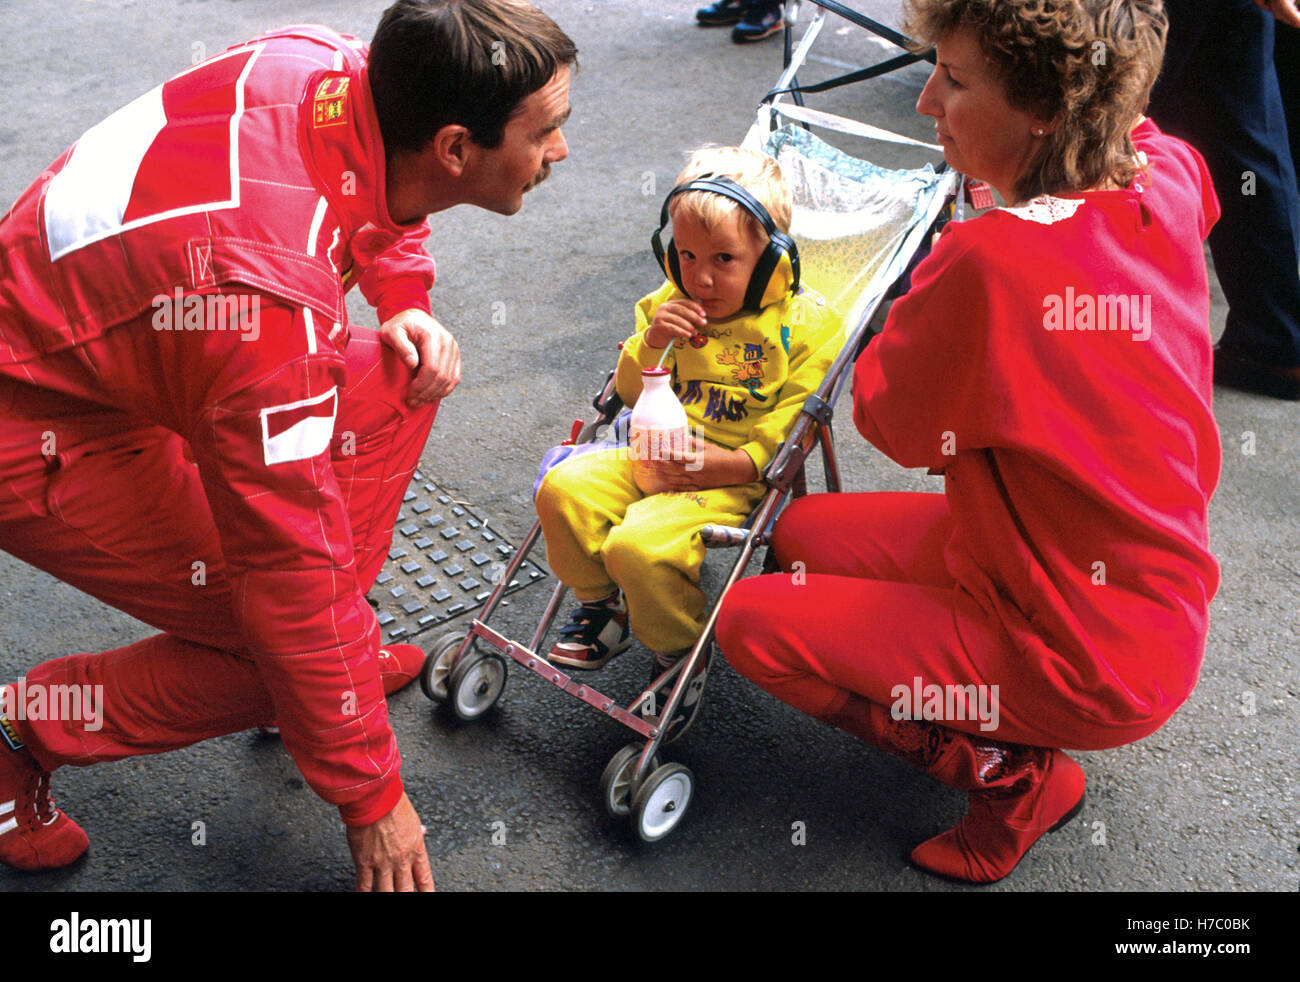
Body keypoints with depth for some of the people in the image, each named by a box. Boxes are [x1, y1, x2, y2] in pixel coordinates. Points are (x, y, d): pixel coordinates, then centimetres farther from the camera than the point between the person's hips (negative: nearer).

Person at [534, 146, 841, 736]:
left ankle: (680, 655, 0)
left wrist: (735, 462, -24)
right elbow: (630, 393, 12)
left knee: (640, 545, -29)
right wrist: (652, 344, -8)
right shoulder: (669, 305, 10)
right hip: (654, 456, 6)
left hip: (733, 480, -6)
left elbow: (794, 425, -11)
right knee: (562, 489, -15)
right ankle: (602, 608, 10)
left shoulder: (806, 324, -7)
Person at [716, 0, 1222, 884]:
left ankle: (1010, 774, 6)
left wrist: (920, 306, -3)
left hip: (1095, 669, -8)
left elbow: (888, 418, -13)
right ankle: (1008, 736, 16)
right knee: (804, 533, 14)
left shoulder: (991, 263, -34)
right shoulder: (1169, 182, -8)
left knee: (753, 620, -3)